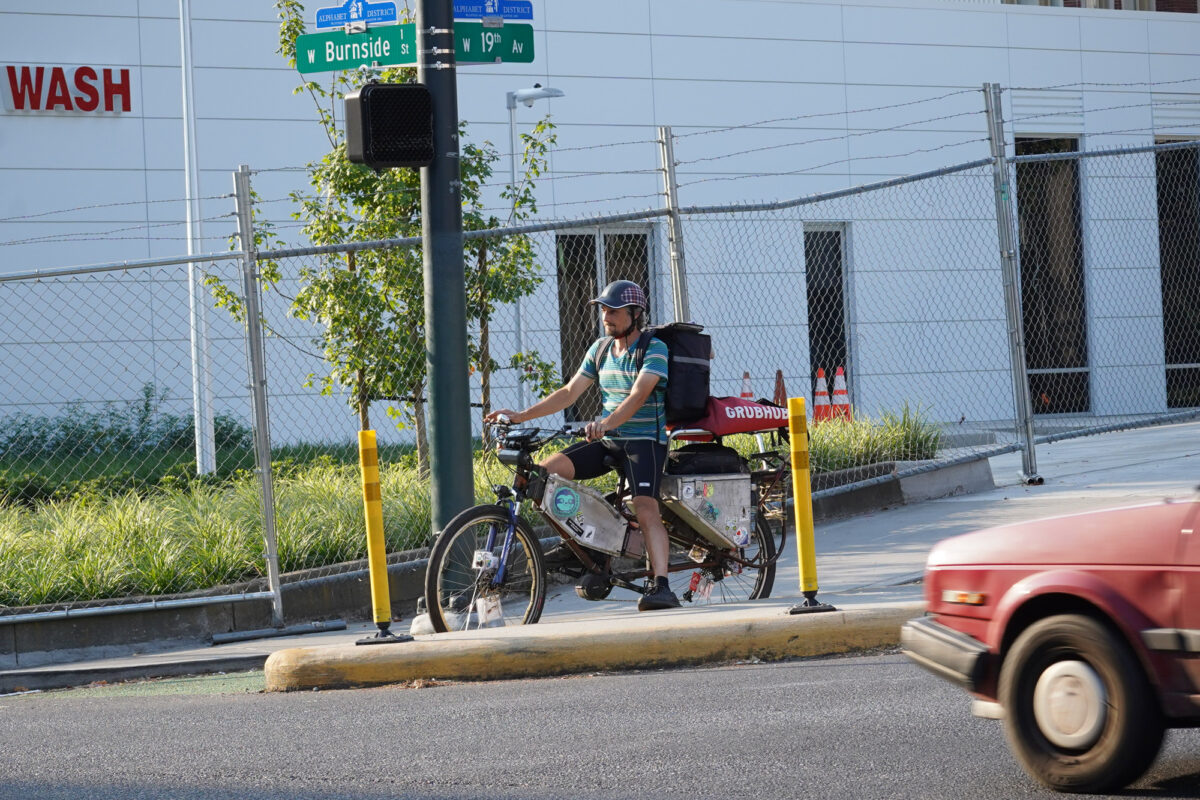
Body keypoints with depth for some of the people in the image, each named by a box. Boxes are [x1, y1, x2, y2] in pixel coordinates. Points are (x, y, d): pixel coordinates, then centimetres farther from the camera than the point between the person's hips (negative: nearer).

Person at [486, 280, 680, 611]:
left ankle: (660, 585, -34)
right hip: (606, 440, 7)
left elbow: (639, 395, -26)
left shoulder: (654, 350, -10)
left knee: (646, 509, -27)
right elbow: (570, 392, 12)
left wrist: (607, 422, -44)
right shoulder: (600, 348, 12)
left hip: (644, 440, -7)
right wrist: (521, 416, 2)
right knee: (550, 468, -15)